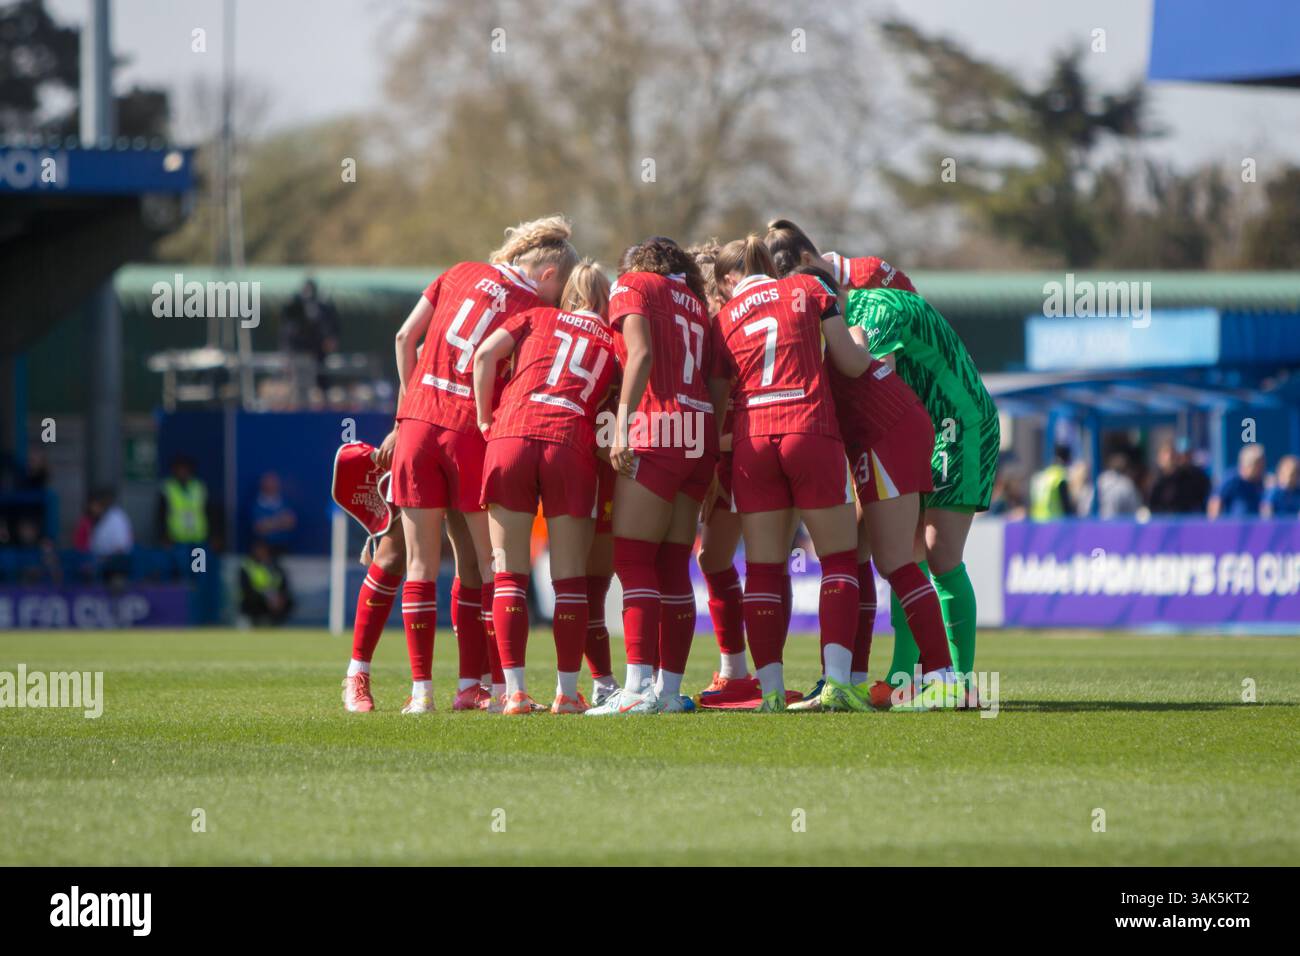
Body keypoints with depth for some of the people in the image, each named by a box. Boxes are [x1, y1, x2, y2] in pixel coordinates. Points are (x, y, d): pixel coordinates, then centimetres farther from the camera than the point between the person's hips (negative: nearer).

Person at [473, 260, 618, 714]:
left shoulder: (537, 318, 19)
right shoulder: (613, 342, 20)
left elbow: (486, 353, 5)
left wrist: (485, 419, 9)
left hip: (510, 436, 0)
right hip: (570, 446, 0)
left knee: (509, 571, 4)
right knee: (569, 576, 7)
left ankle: (514, 691, -2)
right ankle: (567, 693, 7)